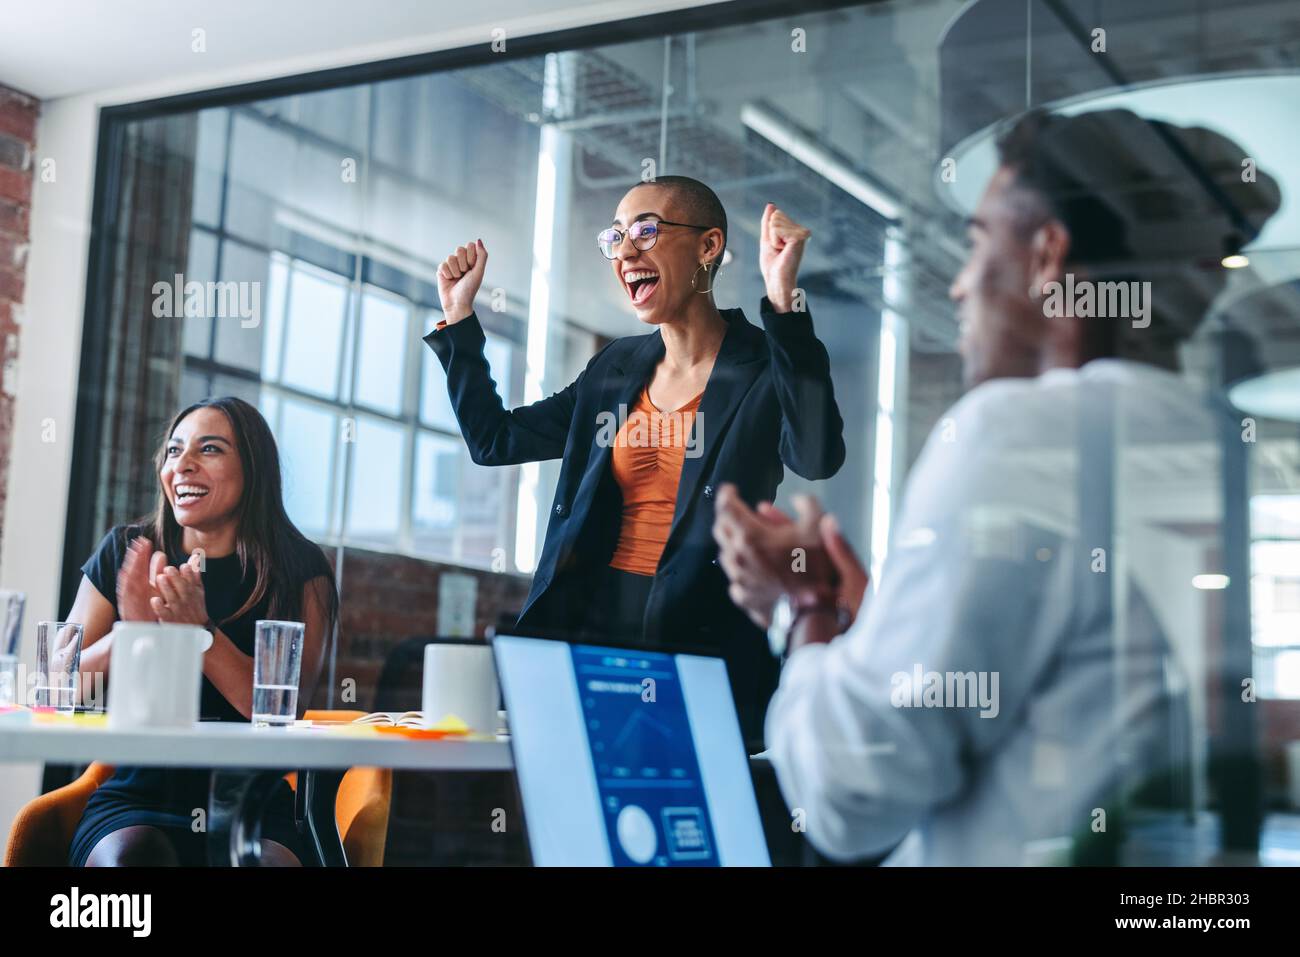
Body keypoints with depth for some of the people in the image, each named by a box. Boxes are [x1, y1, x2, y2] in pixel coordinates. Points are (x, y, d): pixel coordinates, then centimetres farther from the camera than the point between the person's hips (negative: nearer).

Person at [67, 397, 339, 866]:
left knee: (271, 858, -32)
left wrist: (200, 629, -23)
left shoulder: (299, 570, 1)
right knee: (133, 854, -31)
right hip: (135, 799, 1)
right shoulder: (125, 553, 6)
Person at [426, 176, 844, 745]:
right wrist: (459, 318, 16)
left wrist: (783, 300, -30)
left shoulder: (766, 368, -4)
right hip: (589, 628, 5)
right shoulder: (616, 368, 14)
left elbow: (818, 457, -25)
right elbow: (494, 440, 20)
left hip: (701, 648, -5)